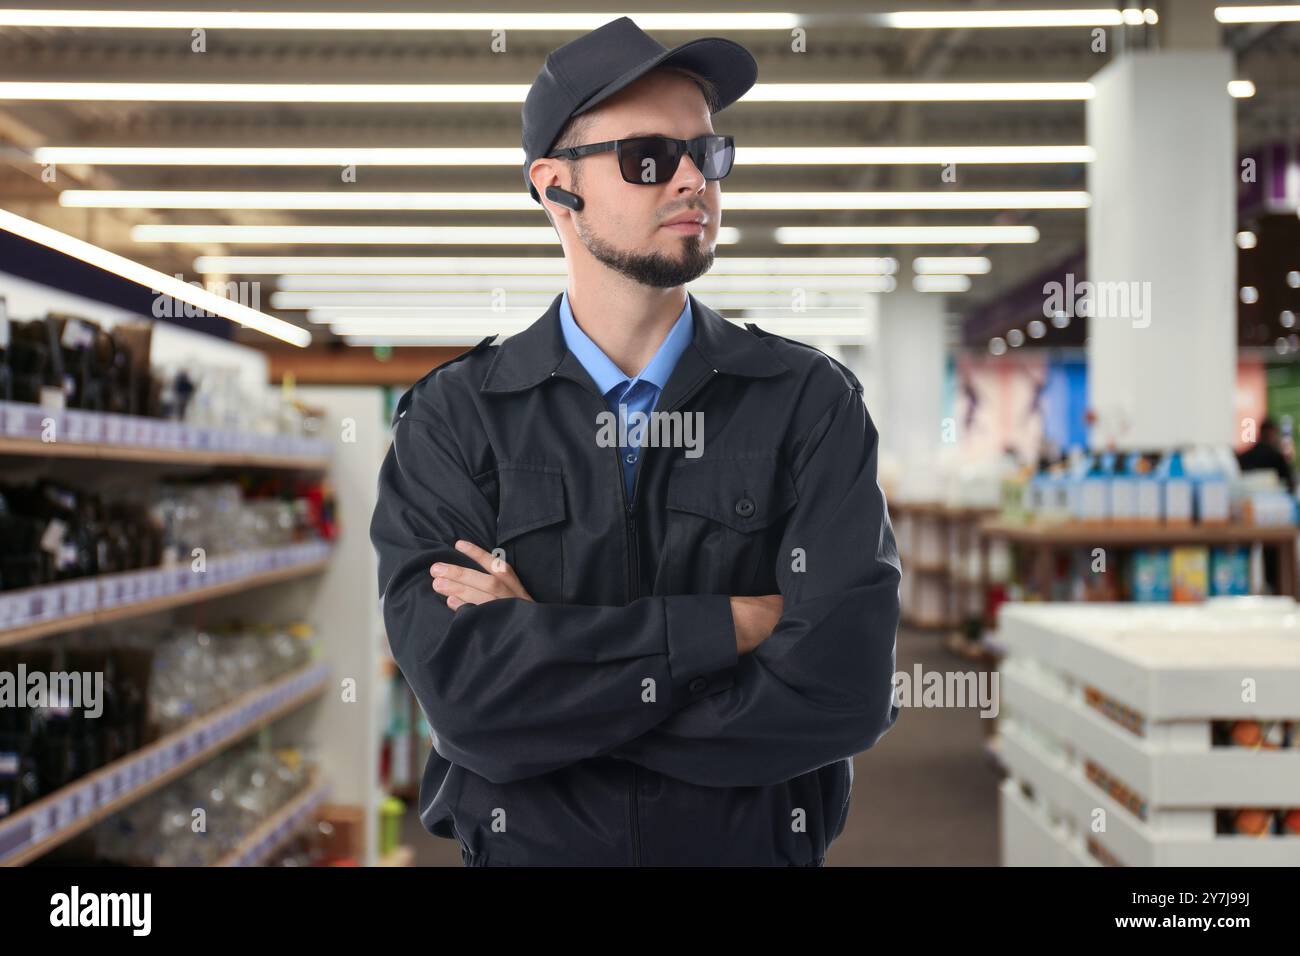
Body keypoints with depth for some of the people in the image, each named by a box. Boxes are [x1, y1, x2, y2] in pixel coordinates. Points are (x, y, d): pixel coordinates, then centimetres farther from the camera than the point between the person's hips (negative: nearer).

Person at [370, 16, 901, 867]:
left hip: (761, 844, 0)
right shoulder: (450, 421, -7)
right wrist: (732, 624, -20)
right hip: (528, 845, 0)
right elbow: (463, 695, -20)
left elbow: (842, 692, -20)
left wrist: (544, 667, -18)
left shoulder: (812, 403, -8)